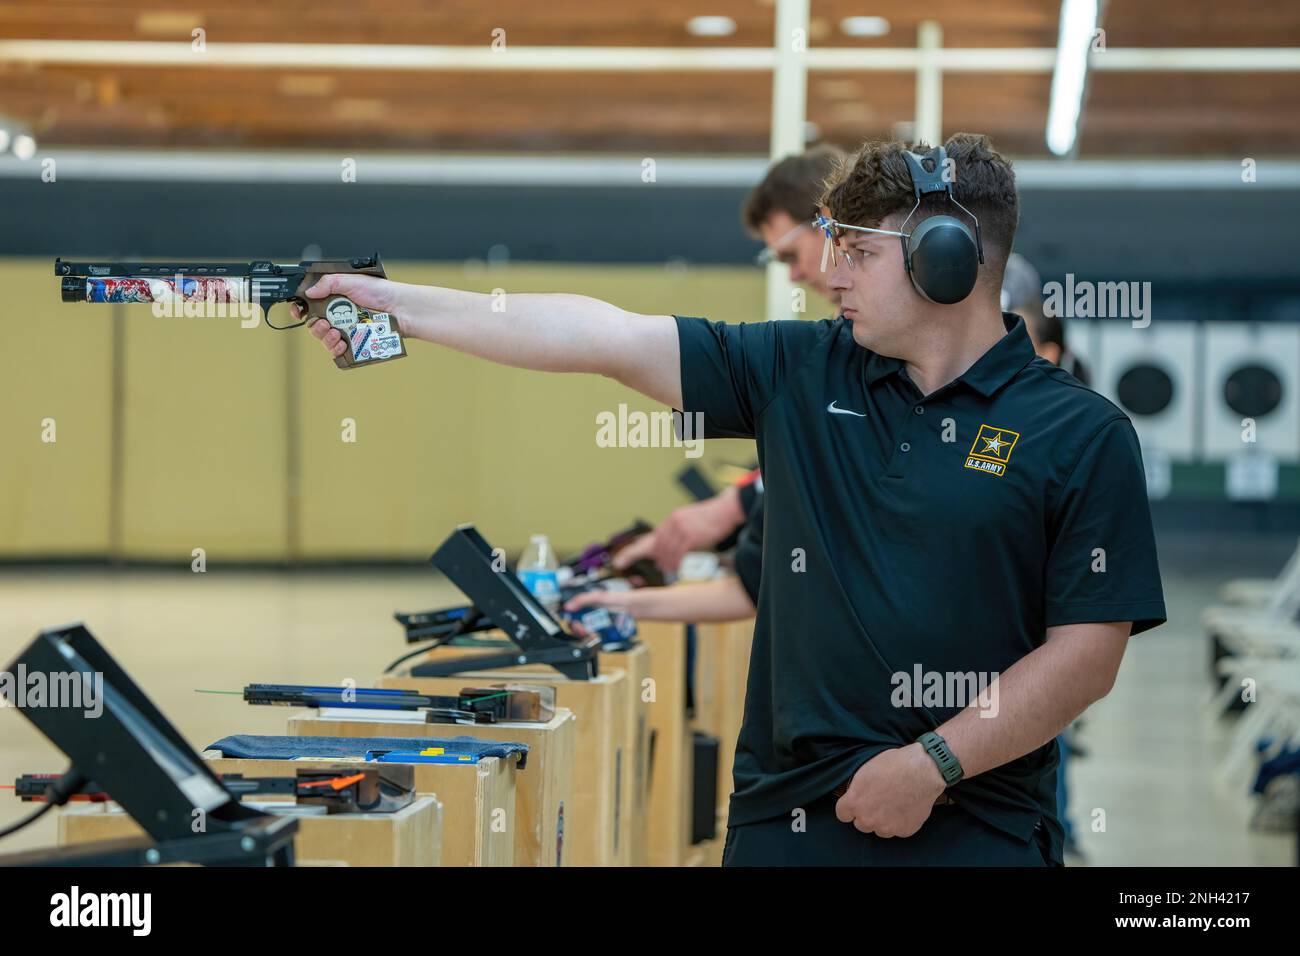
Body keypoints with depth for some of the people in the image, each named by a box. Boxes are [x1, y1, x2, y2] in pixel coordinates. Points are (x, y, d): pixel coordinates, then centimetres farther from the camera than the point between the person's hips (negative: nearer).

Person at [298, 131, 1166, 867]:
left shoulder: (1084, 435, -4)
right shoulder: (802, 372, 7)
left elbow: (1089, 652, -8)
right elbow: (606, 337, 3)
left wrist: (934, 763, -13)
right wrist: (398, 304, 1)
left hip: (977, 824, -3)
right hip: (789, 813, 4)